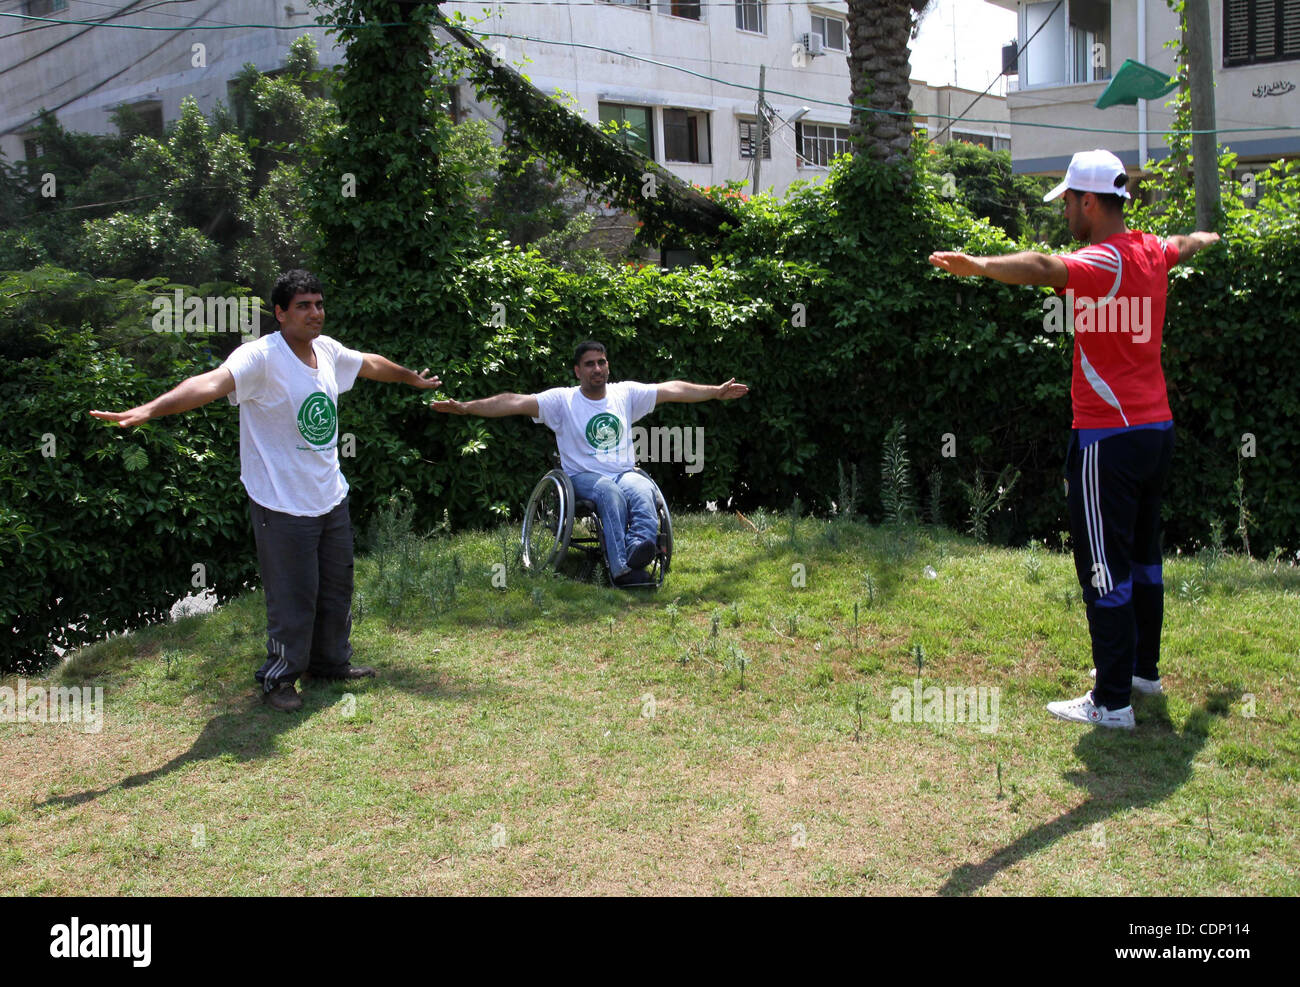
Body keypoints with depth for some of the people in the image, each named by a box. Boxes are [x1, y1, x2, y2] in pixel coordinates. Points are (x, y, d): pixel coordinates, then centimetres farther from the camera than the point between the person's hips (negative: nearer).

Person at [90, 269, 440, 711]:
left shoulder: (328, 351, 4)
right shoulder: (262, 357, -19)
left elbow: (371, 363, 25)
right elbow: (213, 382, -36)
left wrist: (412, 377, 42)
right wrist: (149, 409, -52)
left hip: (331, 497, 8)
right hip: (284, 505, -7)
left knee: (337, 587, 19)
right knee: (293, 597, 0)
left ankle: (331, 661, 40)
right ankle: (279, 679, 21)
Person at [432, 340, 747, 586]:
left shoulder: (626, 393, 13)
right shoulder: (562, 399, 1)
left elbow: (672, 390, 13)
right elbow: (516, 402, -10)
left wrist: (716, 392, 11)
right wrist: (465, 407, -21)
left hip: (625, 473, 3)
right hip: (584, 477, -3)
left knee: (642, 489, -33)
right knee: (610, 492, -36)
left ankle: (640, 544, -59)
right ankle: (622, 569, -49)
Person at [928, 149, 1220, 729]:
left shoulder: (1099, 263, -16)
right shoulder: (1153, 252, 10)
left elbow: (1042, 268, -37)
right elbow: (1186, 243, 34)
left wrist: (977, 265, -53)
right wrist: (1206, 238, 57)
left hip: (1108, 440, -9)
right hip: (1158, 430, 9)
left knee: (1105, 569, -4)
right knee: (1143, 557, 20)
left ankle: (1112, 702, 1)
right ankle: (1143, 668, 33)